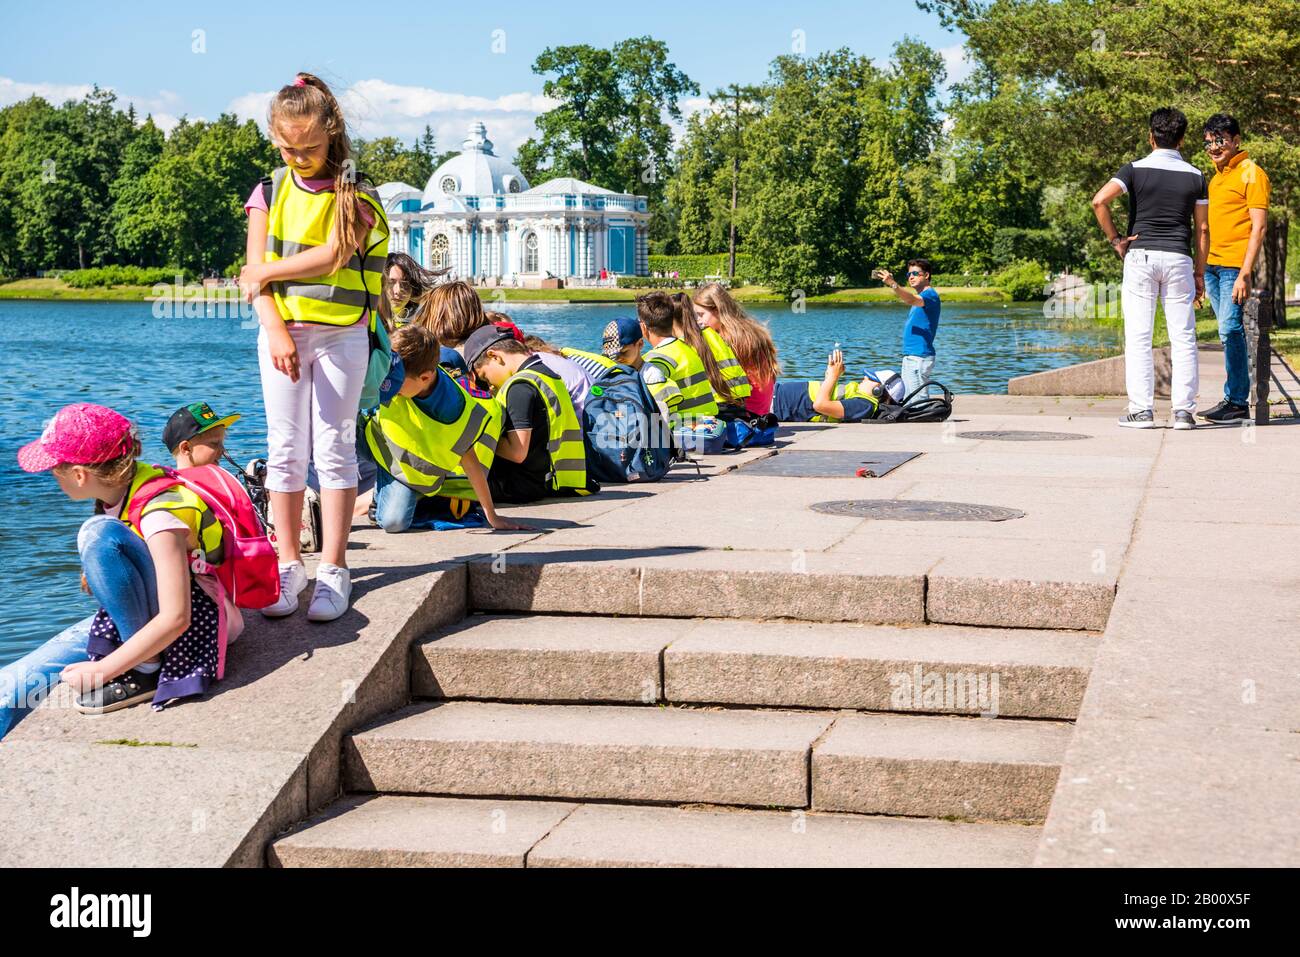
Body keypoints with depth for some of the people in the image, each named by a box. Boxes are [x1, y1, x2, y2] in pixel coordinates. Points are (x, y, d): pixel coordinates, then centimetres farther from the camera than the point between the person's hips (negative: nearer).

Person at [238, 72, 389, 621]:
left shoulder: (356, 196, -3)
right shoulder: (270, 193, 6)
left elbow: (331, 256, -16)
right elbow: (255, 275, -1)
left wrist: (264, 274, -9)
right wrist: (276, 330, -14)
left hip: (340, 335, -3)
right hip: (281, 332, 3)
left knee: (334, 449, -2)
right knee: (285, 451, 4)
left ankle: (333, 569, 1)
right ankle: (288, 565, 11)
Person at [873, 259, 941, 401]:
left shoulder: (930, 294, -11)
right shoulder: (920, 297, 21)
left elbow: (911, 300, -32)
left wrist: (893, 284, -46)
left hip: (919, 358, -10)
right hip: (909, 357, 10)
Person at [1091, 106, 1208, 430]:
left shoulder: (1136, 169, -1)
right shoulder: (1195, 176, 6)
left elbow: (1099, 201, -15)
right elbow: (1203, 229, 6)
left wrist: (1114, 240, -5)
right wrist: (1200, 272, 12)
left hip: (1140, 257, -2)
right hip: (1179, 258, 2)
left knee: (1139, 337, 0)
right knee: (1183, 339, 4)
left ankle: (1142, 410, -4)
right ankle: (1183, 410, 2)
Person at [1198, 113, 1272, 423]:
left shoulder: (1251, 173, -6)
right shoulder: (1216, 176, 19)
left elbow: (1258, 227, -12)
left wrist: (1245, 274, -19)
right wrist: (1201, 270, 17)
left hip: (1234, 267, -8)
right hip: (1211, 266, 8)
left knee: (1230, 330, -12)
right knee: (1230, 332, 9)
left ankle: (1237, 402, -9)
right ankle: (1236, 400, 12)